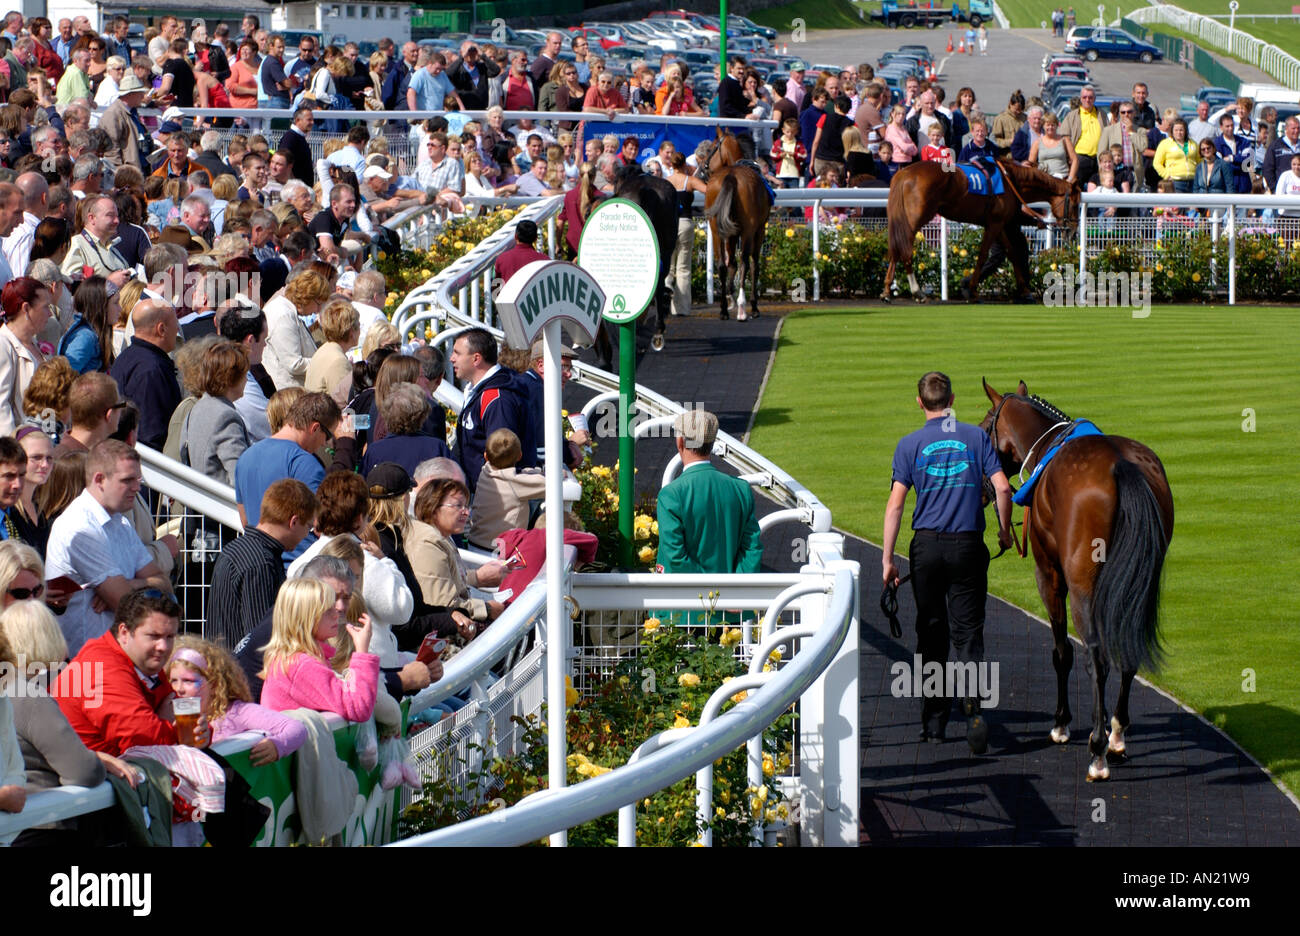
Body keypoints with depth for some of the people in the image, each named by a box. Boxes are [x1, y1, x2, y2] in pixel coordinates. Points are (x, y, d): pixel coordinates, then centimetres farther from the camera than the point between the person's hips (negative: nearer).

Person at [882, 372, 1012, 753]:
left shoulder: (910, 445, 0)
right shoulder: (976, 437, 2)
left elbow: (895, 504, -5)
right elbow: (1002, 487, -4)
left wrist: (888, 557, -2)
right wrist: (1005, 531, 13)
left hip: (927, 546, 0)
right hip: (968, 545, 0)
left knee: (931, 632, 11)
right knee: (967, 632, 1)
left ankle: (934, 720, 16)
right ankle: (974, 705, -23)